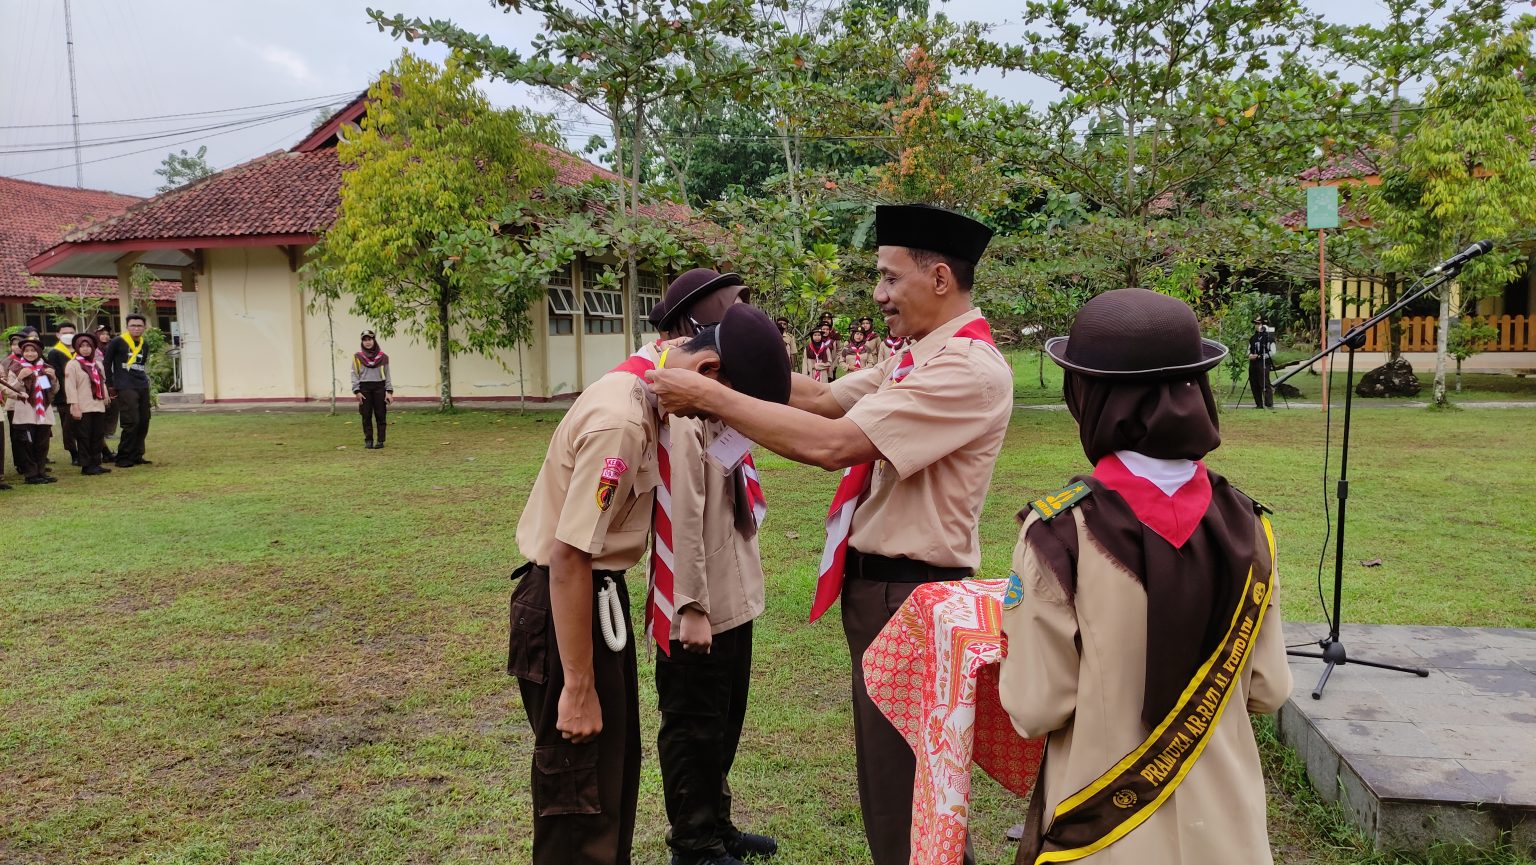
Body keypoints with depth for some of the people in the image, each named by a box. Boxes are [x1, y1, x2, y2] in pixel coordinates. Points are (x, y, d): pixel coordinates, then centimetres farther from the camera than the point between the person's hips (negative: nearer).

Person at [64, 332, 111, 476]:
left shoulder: (97, 364, 17)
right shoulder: (72, 364, -3)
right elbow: (70, 387, -10)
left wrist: (105, 398, 14)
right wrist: (75, 406, -16)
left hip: (98, 406, 6)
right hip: (82, 408, -6)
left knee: (97, 437, 8)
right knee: (84, 437, -2)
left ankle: (96, 463, 14)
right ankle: (86, 466, 1)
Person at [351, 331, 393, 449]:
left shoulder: (383, 357, 6)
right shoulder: (357, 357, 4)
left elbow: (387, 375, 8)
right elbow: (354, 375, 3)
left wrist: (389, 392, 0)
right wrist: (357, 391, -6)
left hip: (379, 387, 0)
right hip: (364, 387, 0)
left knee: (380, 415, 0)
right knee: (366, 416, 3)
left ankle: (380, 441, 7)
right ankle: (368, 441, 10)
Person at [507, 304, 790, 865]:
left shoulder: (643, 388, 1)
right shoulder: (621, 422, -27)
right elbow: (568, 558, -26)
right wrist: (578, 688, -20)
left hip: (598, 593, 10)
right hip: (564, 604, -10)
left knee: (617, 767, 22)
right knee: (582, 796, 3)